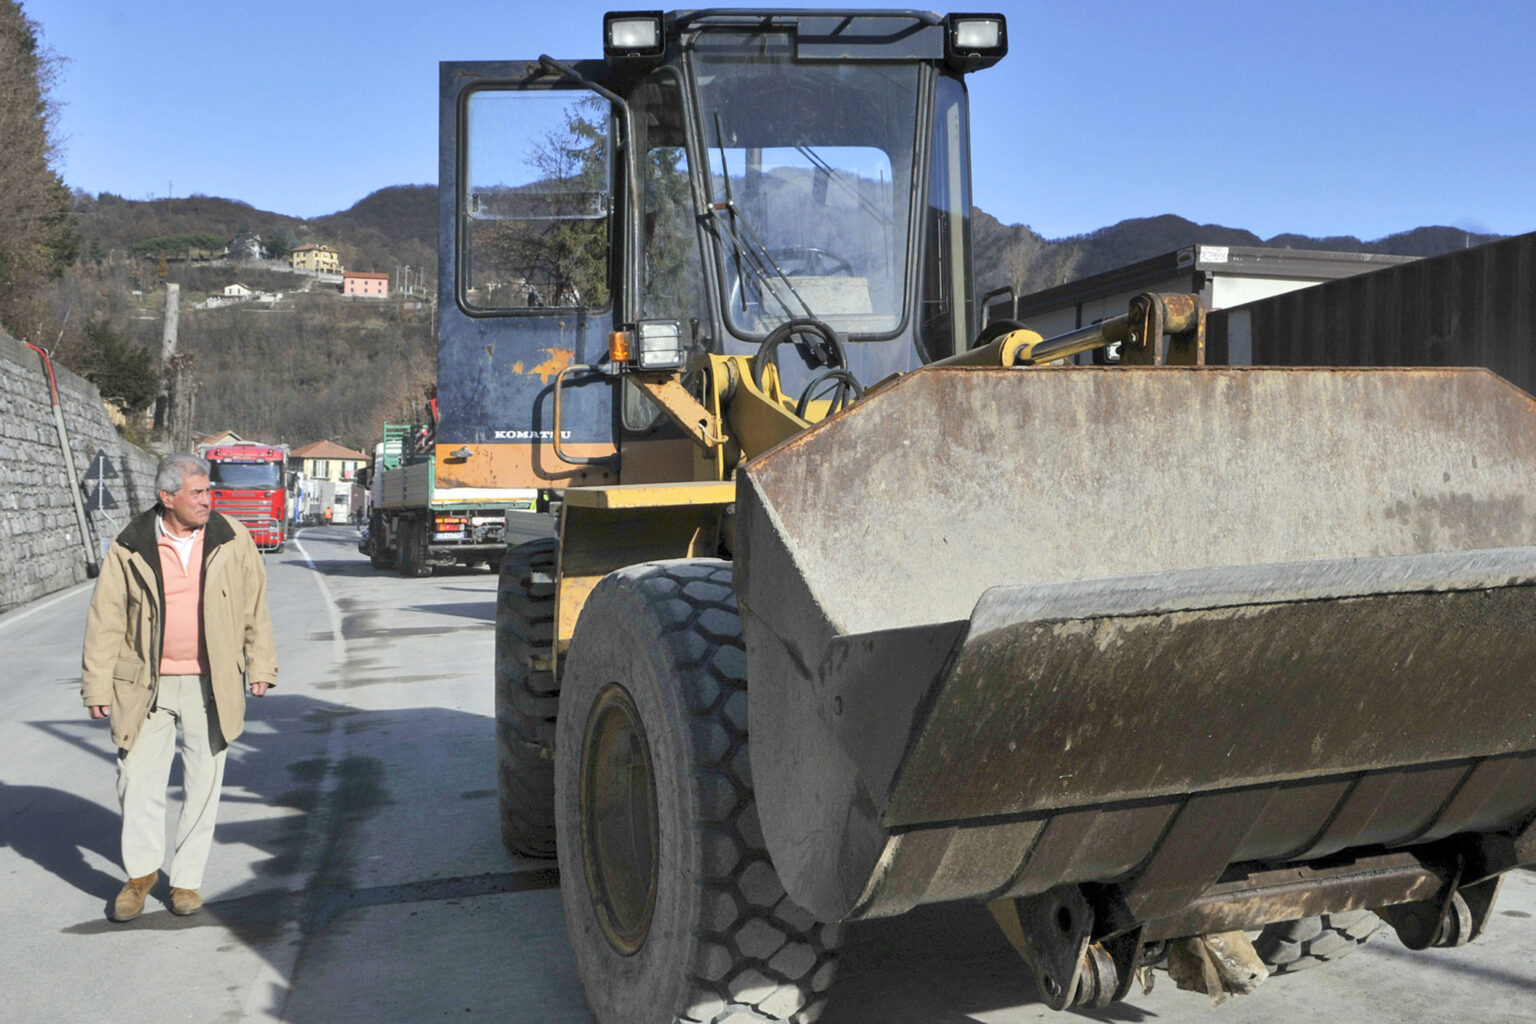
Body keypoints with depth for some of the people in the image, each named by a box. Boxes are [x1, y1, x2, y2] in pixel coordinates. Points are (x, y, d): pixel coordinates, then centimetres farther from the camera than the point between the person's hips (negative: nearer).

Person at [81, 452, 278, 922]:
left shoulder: (232, 540, 0)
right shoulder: (129, 548, -3)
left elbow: (255, 606, 7)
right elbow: (105, 620, 1)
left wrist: (260, 666, 5)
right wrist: (98, 686, 0)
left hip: (211, 684, 1)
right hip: (146, 685, 0)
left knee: (203, 782, 7)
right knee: (137, 777, 3)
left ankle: (186, 880, 23)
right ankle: (141, 871, 25)